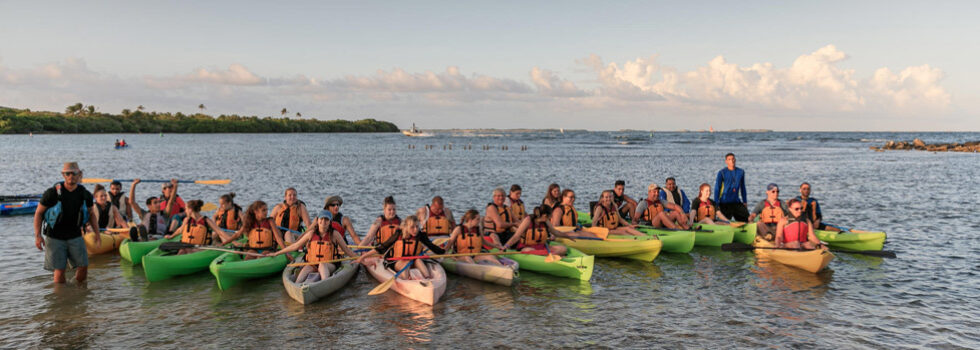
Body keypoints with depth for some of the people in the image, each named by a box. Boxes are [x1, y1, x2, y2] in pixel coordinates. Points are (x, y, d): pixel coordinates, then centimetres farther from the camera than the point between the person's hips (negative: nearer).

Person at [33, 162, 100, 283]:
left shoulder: (85, 194, -1)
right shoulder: (52, 193, -10)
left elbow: (91, 213, 13)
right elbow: (38, 213, -3)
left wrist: (97, 233, 5)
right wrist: (37, 235, -11)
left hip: (75, 236, 3)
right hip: (55, 237, -3)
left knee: (83, 267, -2)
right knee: (59, 270, -4)